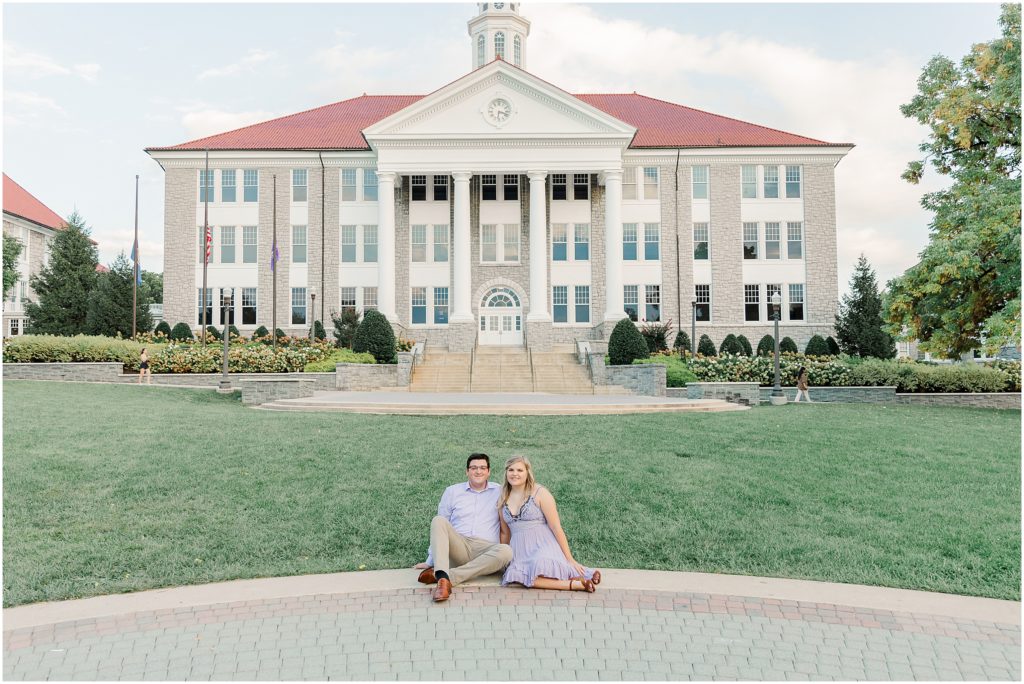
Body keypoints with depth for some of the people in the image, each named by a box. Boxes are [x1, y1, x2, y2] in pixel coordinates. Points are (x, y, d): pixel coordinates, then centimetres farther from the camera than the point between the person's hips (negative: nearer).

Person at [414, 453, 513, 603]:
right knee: (438, 521, -25)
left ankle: (449, 576, -32)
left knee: (506, 551, -33)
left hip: (486, 550, 0)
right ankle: (443, 578, -41)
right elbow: (440, 529, 17)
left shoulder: (499, 492, 12)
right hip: (458, 547, 1)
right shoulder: (452, 492, 14)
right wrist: (430, 561, 15)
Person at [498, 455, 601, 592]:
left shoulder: (540, 493, -4)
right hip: (519, 551, 4)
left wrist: (570, 559, -7)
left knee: (539, 569, -39)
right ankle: (575, 583, -23)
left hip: (542, 546, -4)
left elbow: (557, 528, -6)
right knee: (518, 576, -31)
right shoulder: (503, 499, 11)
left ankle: (575, 581, -18)